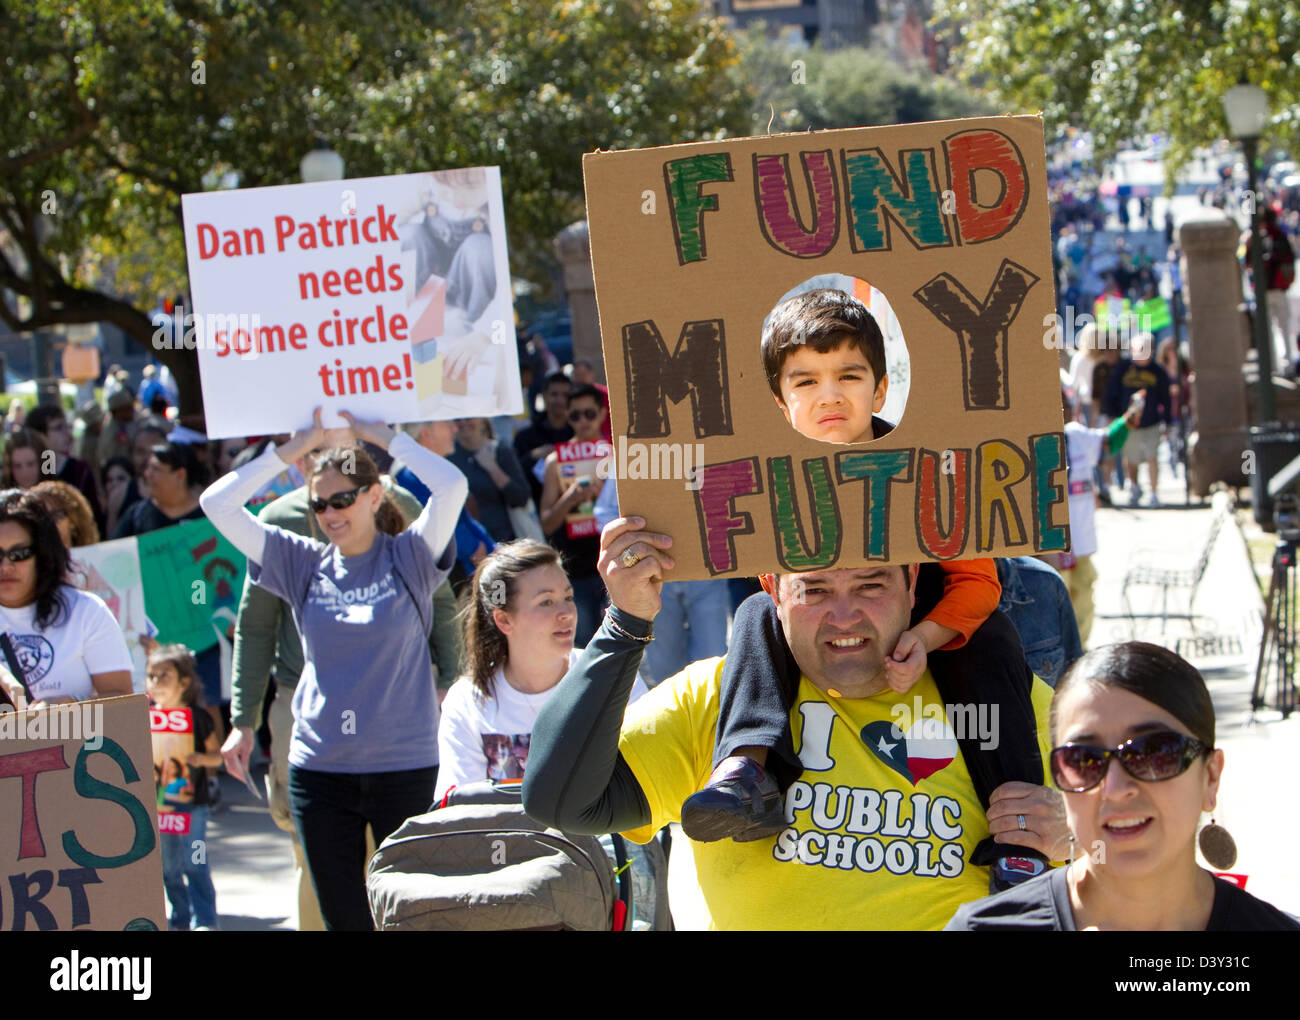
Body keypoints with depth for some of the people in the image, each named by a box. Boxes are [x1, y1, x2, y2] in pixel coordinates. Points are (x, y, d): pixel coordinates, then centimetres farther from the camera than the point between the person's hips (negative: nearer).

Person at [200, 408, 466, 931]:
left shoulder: (409, 557, 0)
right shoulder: (304, 564, 7)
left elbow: (452, 486, -16)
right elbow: (218, 504, 2)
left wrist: (383, 436, -6)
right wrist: (294, 448, 1)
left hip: (405, 765, -3)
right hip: (319, 768, 3)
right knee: (343, 918, 6)